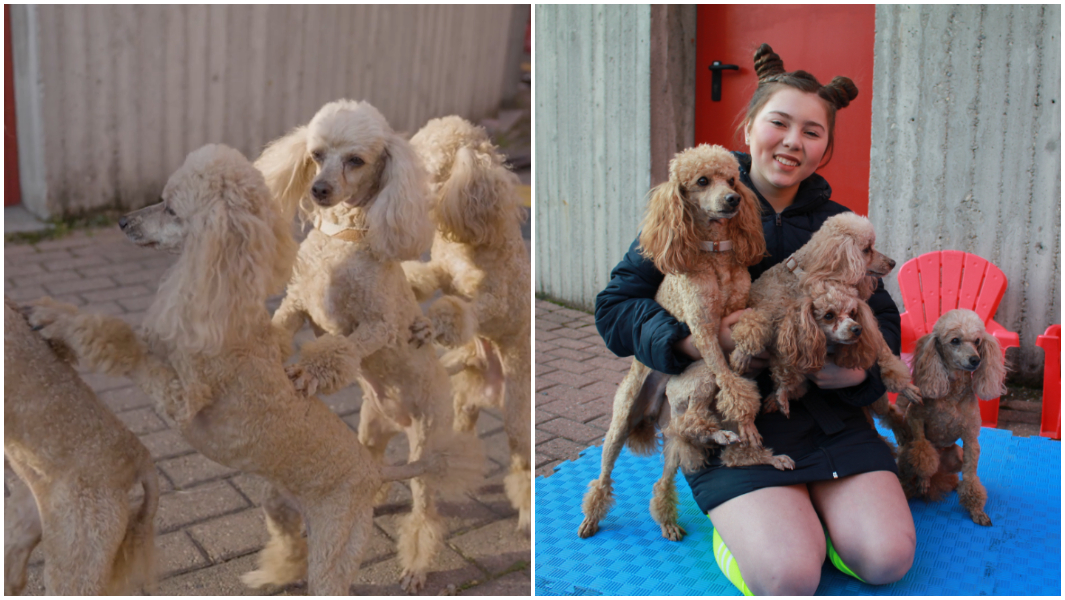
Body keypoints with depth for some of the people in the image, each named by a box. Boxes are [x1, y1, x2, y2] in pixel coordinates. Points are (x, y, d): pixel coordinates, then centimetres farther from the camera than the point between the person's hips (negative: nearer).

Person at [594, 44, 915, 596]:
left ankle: (810, 503, 15)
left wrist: (861, 365, -11)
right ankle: (740, 521, 11)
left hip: (826, 409, 4)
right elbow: (614, 306, -4)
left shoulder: (837, 224, 10)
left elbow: (884, 318, 14)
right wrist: (695, 340, -22)